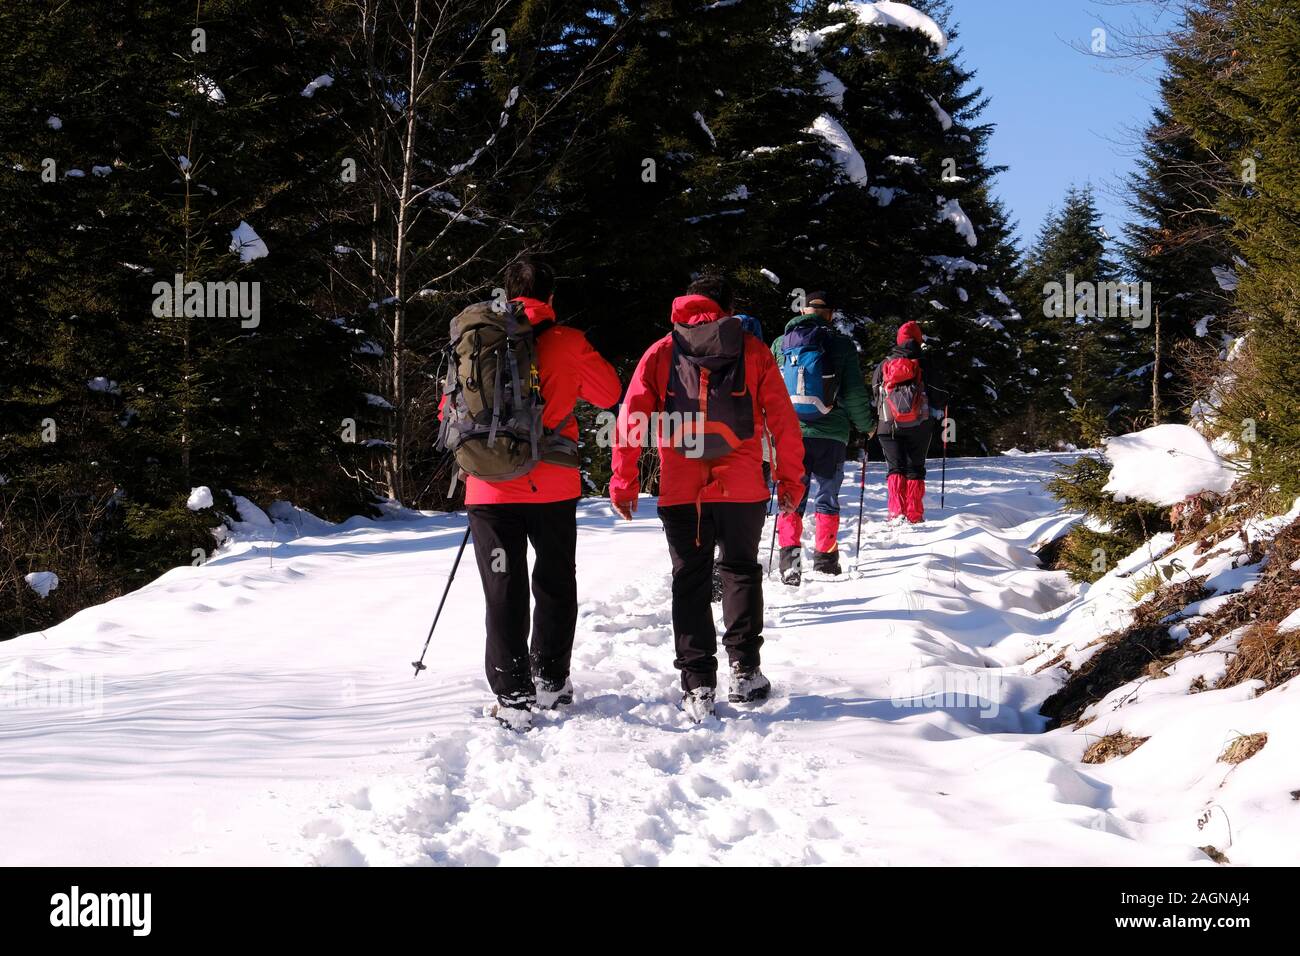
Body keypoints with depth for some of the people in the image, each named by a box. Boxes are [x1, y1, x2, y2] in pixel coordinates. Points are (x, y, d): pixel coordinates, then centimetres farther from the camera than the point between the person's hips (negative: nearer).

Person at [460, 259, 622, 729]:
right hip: (553, 486, 0)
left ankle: (513, 696, -1)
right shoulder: (568, 344, -2)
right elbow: (609, 394, 12)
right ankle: (550, 680, 26)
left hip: (492, 490, 0)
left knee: (504, 592, 4)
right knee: (555, 584, 18)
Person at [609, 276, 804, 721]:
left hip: (680, 490, 0)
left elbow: (630, 419, 1)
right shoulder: (753, 352, 5)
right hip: (742, 488, 0)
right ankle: (744, 669, 10)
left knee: (689, 582, 7)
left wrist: (624, 481, 5)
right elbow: (783, 420, 3)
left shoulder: (660, 353, 7)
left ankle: (698, 684, 2)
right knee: (741, 570, 17)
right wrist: (789, 478, 10)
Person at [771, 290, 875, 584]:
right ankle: (825, 563, 12)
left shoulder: (780, 344, 6)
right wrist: (866, 425, 12)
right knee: (826, 499, 10)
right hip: (830, 436, -1)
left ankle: (790, 557, -10)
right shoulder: (841, 344, -1)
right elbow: (855, 393, -3)